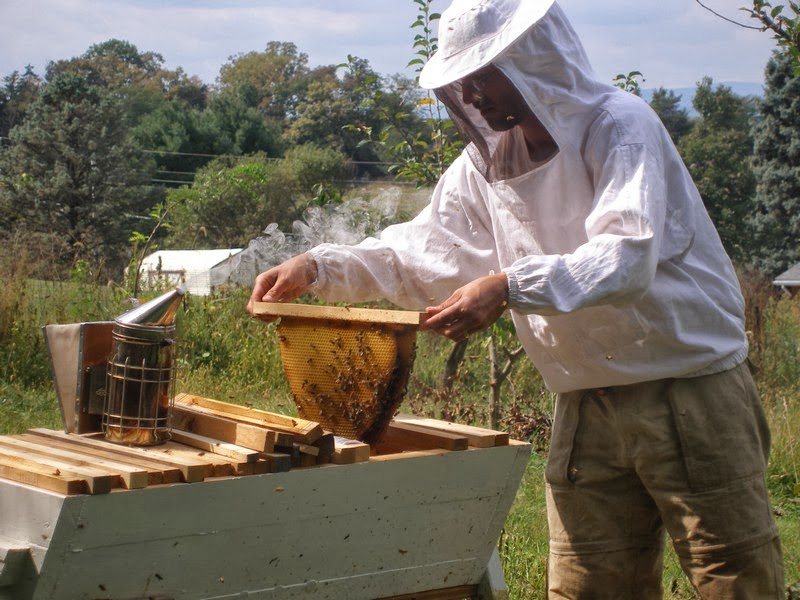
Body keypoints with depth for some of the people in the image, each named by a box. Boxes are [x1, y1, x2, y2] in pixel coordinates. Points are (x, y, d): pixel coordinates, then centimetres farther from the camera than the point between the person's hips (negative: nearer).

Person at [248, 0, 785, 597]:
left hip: (691, 387, -6)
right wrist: (319, 267, -7)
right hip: (588, 406, 6)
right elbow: (420, 250, 7)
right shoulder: (487, 161, 6)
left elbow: (628, 256, -29)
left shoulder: (619, 125, -16)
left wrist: (510, 288, -41)